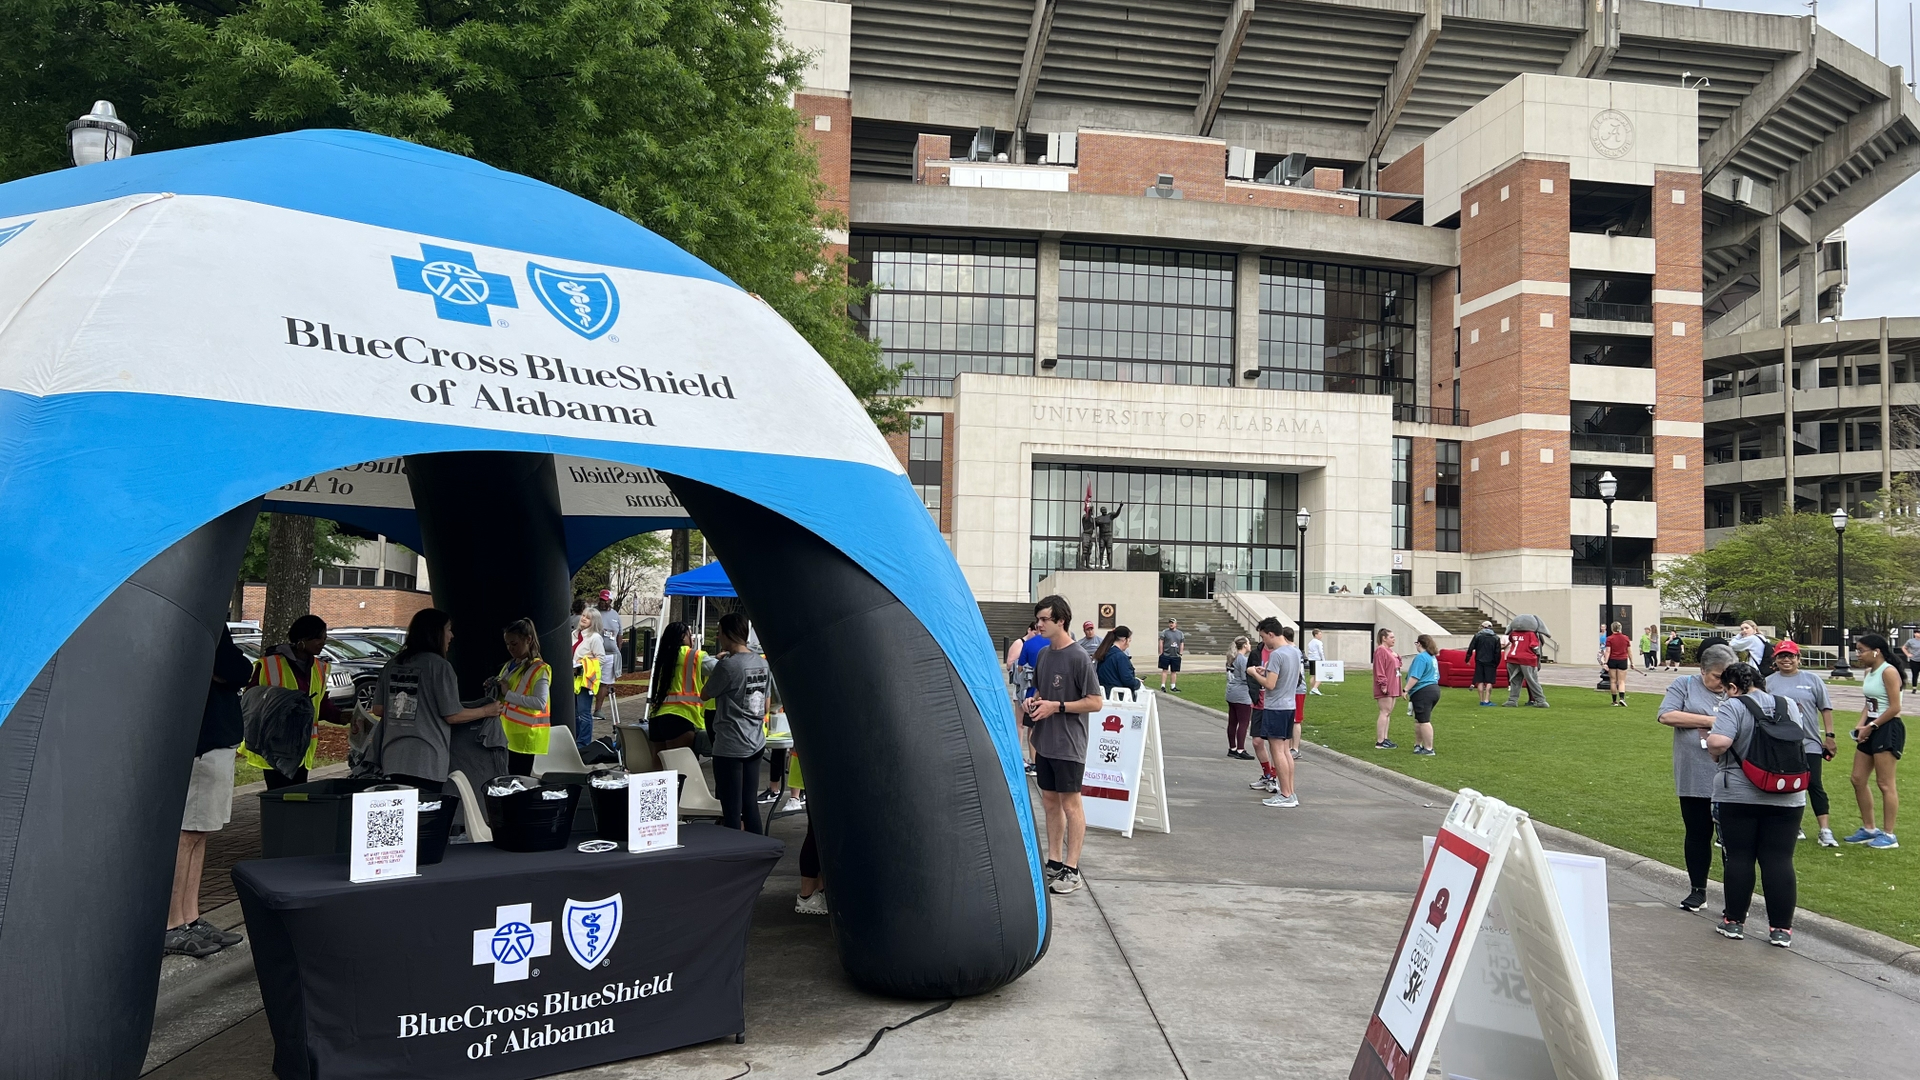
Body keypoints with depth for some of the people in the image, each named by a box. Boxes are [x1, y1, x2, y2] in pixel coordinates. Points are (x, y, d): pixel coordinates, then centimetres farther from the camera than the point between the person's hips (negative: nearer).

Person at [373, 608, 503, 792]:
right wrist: (487, 711, 8)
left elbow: (378, 709, 13)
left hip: (392, 759, 6)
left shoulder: (393, 664, 9)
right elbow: (453, 715, -6)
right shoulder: (439, 666, -8)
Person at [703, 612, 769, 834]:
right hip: (756, 743, 8)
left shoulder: (728, 665, -17)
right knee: (750, 802, 14)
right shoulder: (763, 663, 7)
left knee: (732, 808, -1)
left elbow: (705, 694, -3)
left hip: (730, 746, -8)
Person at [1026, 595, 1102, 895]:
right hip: (1044, 742, 8)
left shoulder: (1079, 658, -15)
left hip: (1068, 745, -7)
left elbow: (1095, 702, -15)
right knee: (1050, 801, 14)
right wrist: (1032, 700, -1)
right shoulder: (1043, 654, 8)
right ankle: (1054, 861, 24)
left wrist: (1056, 706, -19)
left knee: (1070, 804, 0)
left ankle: (1071, 869, 6)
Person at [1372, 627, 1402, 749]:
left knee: (1388, 713, 12)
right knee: (1385, 712, -9)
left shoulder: (1389, 651, 18)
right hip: (1385, 689, -10)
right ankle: (1380, 742, -8)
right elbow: (1380, 670, -19)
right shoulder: (1380, 651, -13)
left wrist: (1397, 657, 6)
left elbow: (1395, 666, 25)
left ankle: (1384, 739, 18)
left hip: (1392, 687, 10)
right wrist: (1383, 685, -23)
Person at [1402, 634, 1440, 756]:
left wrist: (1406, 689, -18)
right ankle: (1418, 745, 26)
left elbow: (1415, 677, -21)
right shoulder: (1433, 657, 17)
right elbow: (1436, 676, 26)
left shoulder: (1421, 657, -14)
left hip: (1423, 692, -10)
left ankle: (1429, 749, -3)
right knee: (1419, 720, 18)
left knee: (1424, 721, -5)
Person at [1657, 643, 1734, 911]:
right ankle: (1697, 890, 22)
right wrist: (1709, 720, -10)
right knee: (1697, 834, 10)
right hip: (1695, 779, 0)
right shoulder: (1685, 685, 4)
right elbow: (1666, 715, -9)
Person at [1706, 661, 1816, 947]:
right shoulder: (1788, 706, 7)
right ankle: (1781, 928, 6)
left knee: (1738, 858, 5)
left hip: (1738, 796, -3)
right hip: (1786, 797, 4)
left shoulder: (1732, 707, -10)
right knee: (1779, 860, 4)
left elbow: (1719, 742, -23)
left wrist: (1714, 751, -2)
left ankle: (1734, 921, 12)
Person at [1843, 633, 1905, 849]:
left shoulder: (1888, 672, -14)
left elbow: (1894, 708, -18)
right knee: (1858, 779, 11)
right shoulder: (1868, 672, 12)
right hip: (1871, 729, 9)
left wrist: (1871, 726, -13)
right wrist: (1860, 725, 2)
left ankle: (1889, 835, 5)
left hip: (1888, 729, -9)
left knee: (1885, 783, -4)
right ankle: (1868, 829, 22)